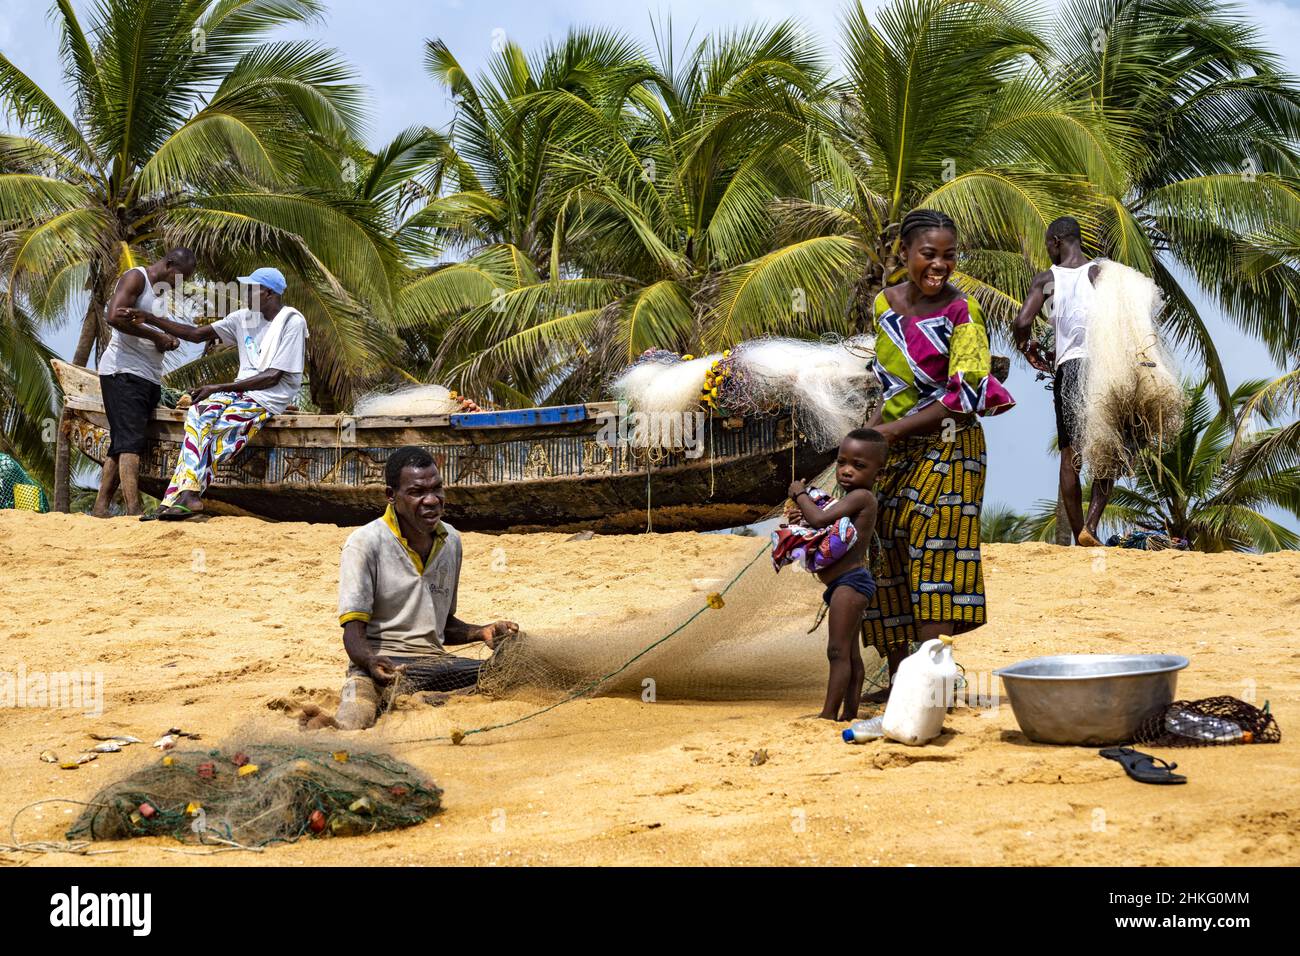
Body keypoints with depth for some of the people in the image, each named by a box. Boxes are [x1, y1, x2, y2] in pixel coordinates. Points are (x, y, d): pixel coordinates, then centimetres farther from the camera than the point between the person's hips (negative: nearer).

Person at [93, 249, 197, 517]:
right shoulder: (135, 278, -5)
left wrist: (169, 340, 5)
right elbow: (115, 317, -19)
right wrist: (157, 336, -14)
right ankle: (134, 511, -27)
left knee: (121, 444, 6)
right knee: (130, 442, -18)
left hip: (150, 378, 9)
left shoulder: (160, 292, 23)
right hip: (124, 372, -9)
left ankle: (101, 508, 6)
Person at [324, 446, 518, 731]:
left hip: (435, 663, 6)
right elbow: (354, 632, -11)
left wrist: (482, 632, 6)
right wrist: (372, 662, -33)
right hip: (381, 664, -6)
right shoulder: (365, 543, -5)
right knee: (353, 724, -37)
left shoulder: (451, 542, 15)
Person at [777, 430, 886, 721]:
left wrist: (800, 495, -6)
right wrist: (805, 520, 4)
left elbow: (819, 518, -22)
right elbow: (825, 524, 24)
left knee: (838, 651, -12)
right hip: (848, 584, 11)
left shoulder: (861, 496, -15)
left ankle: (829, 713, -14)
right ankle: (849, 713, 18)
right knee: (851, 653, 13)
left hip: (849, 581, -11)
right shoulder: (854, 500, 17)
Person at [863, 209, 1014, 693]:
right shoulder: (885, 303, 6)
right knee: (885, 563, 7)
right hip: (893, 453, 6)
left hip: (945, 449, -6)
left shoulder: (961, 313, -11)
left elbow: (966, 398, -15)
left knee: (934, 562, -9)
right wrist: (872, 429, -1)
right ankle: (897, 676, 16)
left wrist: (894, 429, -15)